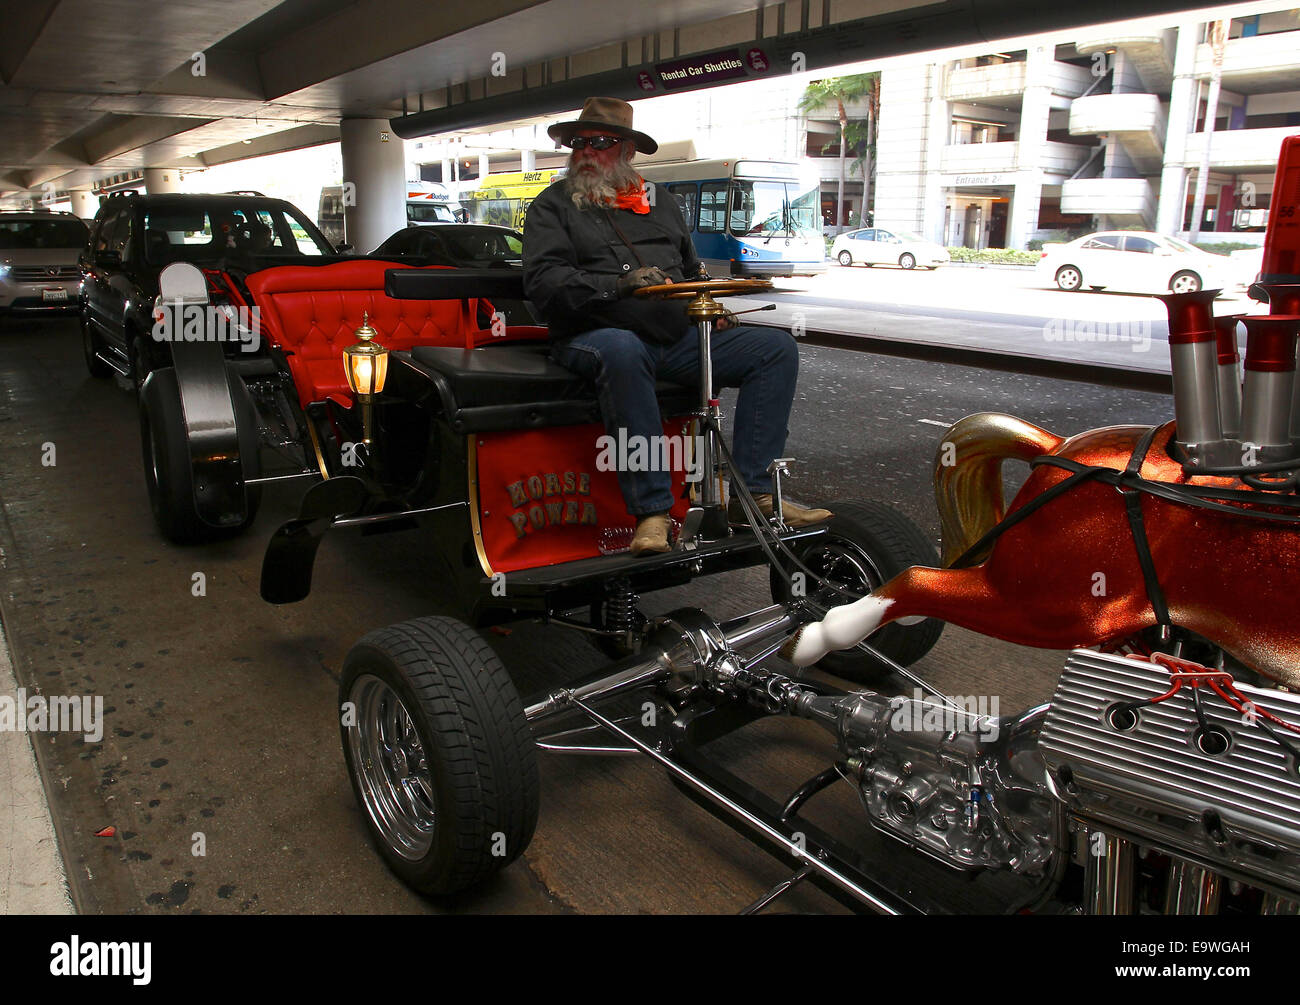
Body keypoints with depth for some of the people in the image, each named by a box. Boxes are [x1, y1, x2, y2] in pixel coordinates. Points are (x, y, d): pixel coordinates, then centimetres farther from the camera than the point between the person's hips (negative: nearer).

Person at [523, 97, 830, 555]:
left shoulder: (661, 202, 24)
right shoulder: (553, 206, 8)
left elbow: (691, 271, 32)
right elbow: (543, 281, -8)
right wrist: (618, 284, -22)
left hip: (678, 338, 5)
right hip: (594, 337, -5)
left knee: (777, 347, -9)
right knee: (622, 350, -42)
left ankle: (751, 491, -14)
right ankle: (652, 511, -38)